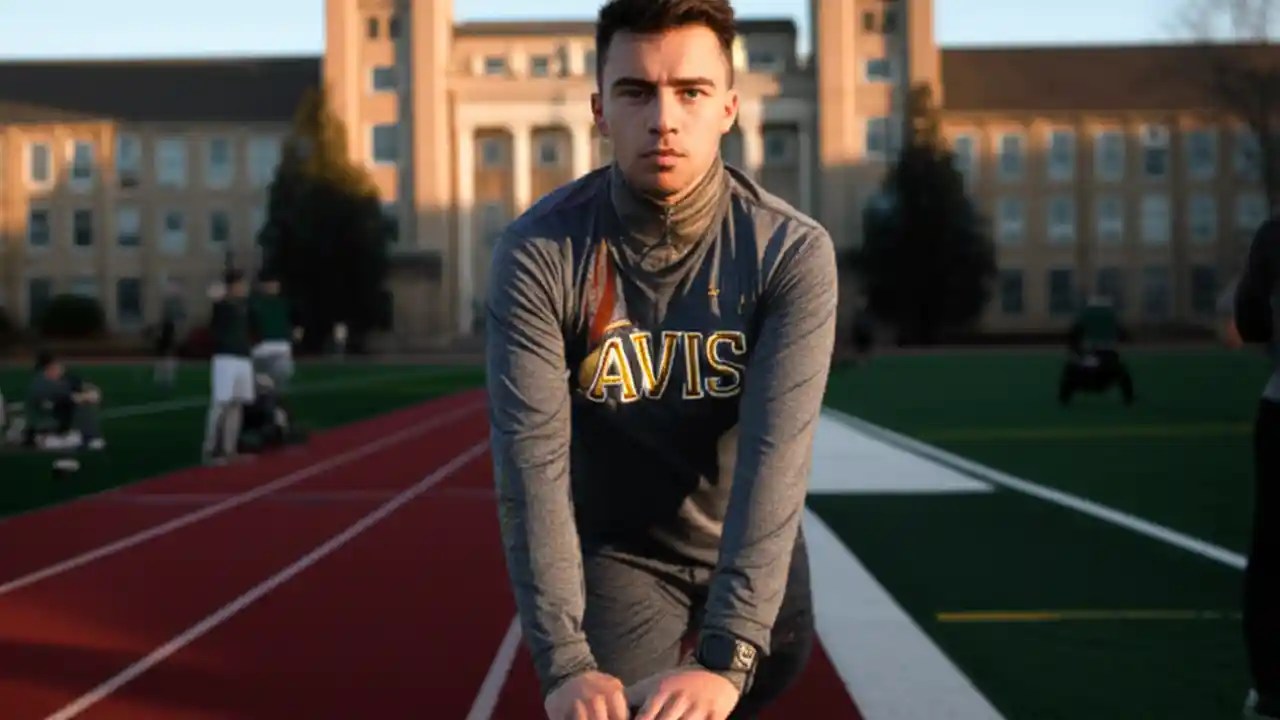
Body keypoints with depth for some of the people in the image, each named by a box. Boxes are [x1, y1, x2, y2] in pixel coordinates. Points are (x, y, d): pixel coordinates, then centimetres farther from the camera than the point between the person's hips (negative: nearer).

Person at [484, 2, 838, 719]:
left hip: (756, 561, 2)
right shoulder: (540, 253, -19)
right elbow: (533, 458, -24)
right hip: (615, 557, -1)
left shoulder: (793, 252, -19)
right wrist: (564, 661, -34)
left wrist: (724, 659, -38)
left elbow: (776, 457, -28)